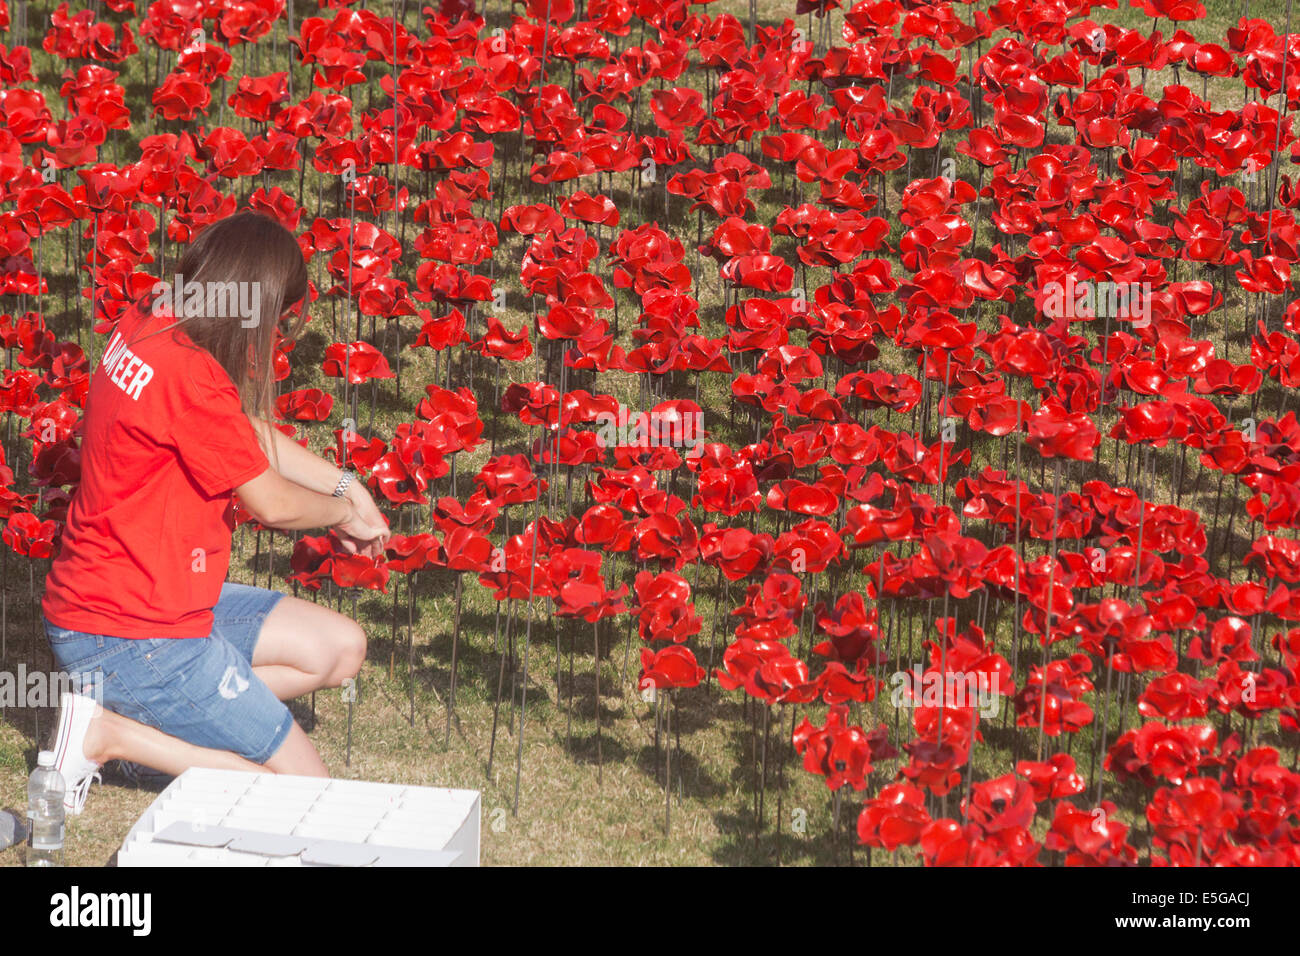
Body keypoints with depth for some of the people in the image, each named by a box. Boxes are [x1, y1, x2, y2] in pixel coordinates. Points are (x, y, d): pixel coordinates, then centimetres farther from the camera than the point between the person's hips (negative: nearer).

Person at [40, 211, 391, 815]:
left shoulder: (150, 319, 2)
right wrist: (345, 512, 5)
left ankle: (154, 719, 6)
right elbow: (274, 504, -15)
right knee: (306, 787, -3)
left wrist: (345, 484, 15)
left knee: (341, 650, 15)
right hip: (131, 637, -10)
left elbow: (253, 434, 17)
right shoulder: (186, 371, -27)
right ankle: (110, 732, -3)